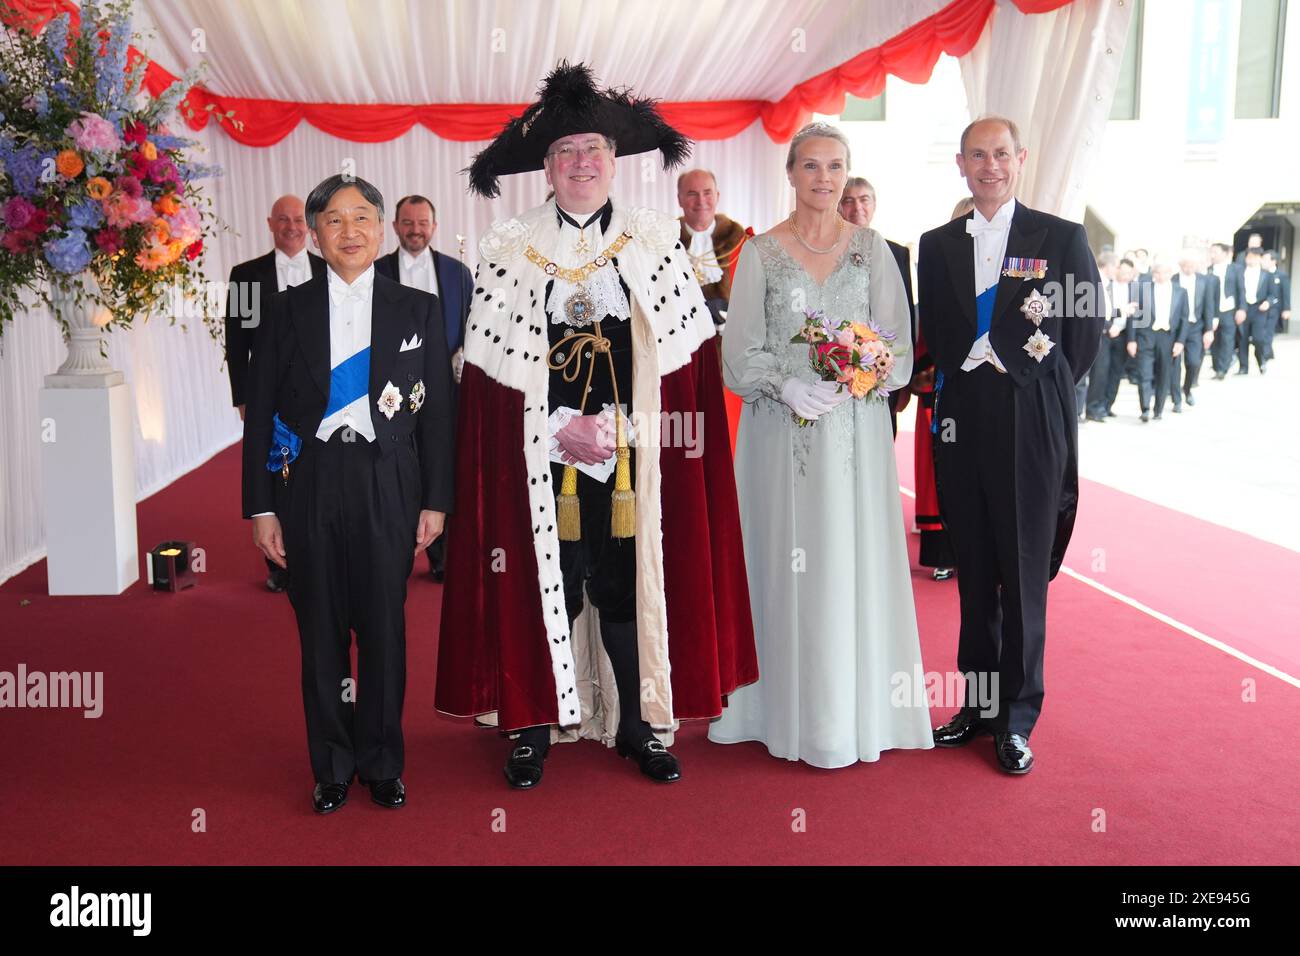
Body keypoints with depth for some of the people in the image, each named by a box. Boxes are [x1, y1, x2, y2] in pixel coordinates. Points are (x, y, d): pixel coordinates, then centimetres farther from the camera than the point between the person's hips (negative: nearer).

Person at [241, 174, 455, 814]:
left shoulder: (418, 310, 7)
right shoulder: (288, 311, 6)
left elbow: (436, 411, 6)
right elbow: (261, 413, 5)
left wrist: (435, 501, 1)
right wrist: (261, 507, 0)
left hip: (388, 485, 0)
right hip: (310, 484, 1)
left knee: (384, 627, 3)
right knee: (321, 629, 6)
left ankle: (382, 763, 21)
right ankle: (332, 766, 22)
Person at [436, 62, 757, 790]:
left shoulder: (656, 243, 5)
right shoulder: (509, 250, 3)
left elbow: (686, 362, 2)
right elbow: (489, 372, 0)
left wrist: (622, 429, -8)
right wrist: (562, 429, -10)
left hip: (634, 458, 1)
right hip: (539, 458, 0)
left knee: (632, 583, 5)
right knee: (543, 584, 3)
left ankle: (638, 723, 20)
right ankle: (534, 725, 18)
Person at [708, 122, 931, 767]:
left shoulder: (871, 248, 8)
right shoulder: (761, 253, 5)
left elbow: (896, 340, 5)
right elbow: (740, 350, 0)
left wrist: (861, 375, -14)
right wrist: (786, 386, -16)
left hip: (855, 429, 1)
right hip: (780, 429, -1)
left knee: (852, 560, 2)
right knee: (785, 561, 2)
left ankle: (853, 709, 15)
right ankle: (789, 708, 14)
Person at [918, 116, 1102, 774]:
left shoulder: (1063, 239, 0)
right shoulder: (937, 245, 11)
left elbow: (1083, 336, 0)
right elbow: (937, 338, 13)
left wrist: (1036, 392, 0)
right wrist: (975, 368, 0)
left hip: (1031, 429, -3)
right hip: (961, 427, 3)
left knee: (1025, 575, 2)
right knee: (974, 572, 10)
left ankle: (1018, 718, 14)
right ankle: (979, 704, 22)